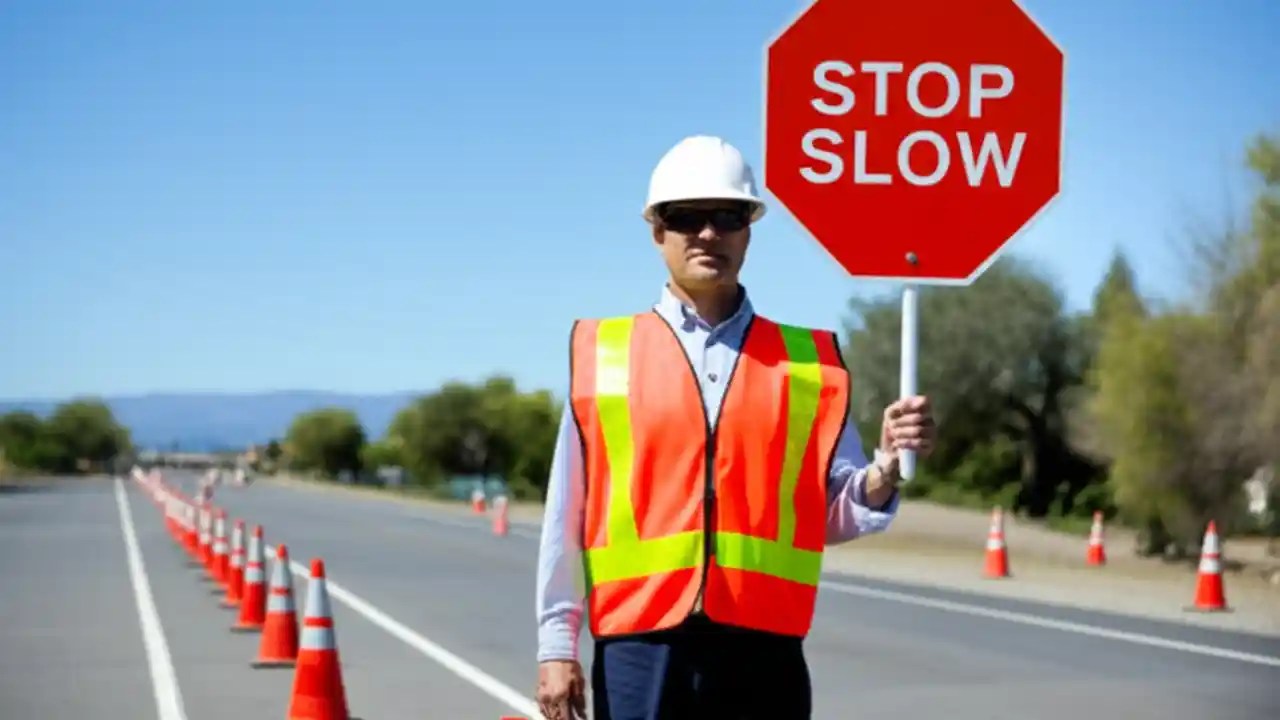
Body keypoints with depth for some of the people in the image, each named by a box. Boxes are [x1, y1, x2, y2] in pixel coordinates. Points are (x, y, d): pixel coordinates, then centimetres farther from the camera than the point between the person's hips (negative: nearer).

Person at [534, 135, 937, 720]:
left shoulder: (809, 361, 8)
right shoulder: (601, 352, 5)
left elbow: (835, 515, 9)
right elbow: (568, 513, 4)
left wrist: (887, 467, -11)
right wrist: (557, 644, 1)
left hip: (763, 652, 1)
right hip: (640, 650, -1)